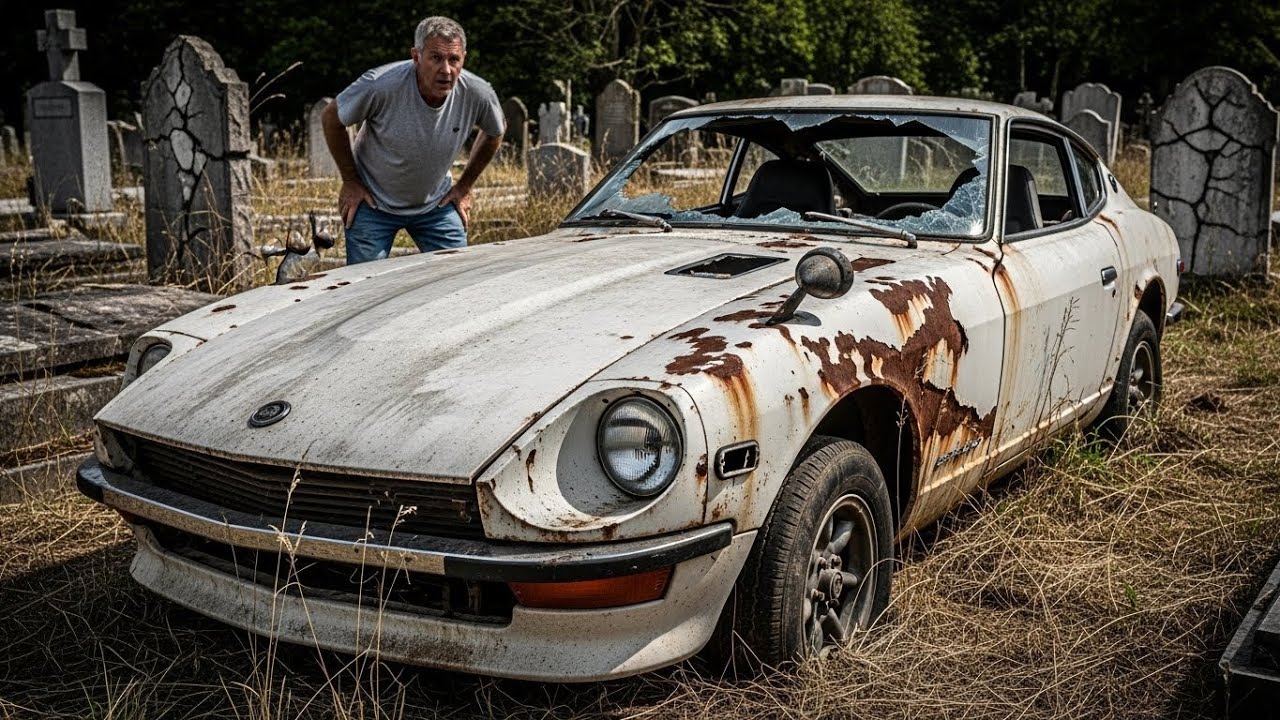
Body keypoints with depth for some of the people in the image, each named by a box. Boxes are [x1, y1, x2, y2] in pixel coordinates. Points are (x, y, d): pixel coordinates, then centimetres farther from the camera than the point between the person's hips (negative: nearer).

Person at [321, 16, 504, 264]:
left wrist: (464, 186, 6)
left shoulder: (478, 93, -19)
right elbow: (331, 117, -11)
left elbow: (495, 132, 5)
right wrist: (350, 182, -7)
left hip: (435, 204, 3)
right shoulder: (382, 85, -29)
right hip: (373, 202, -2)